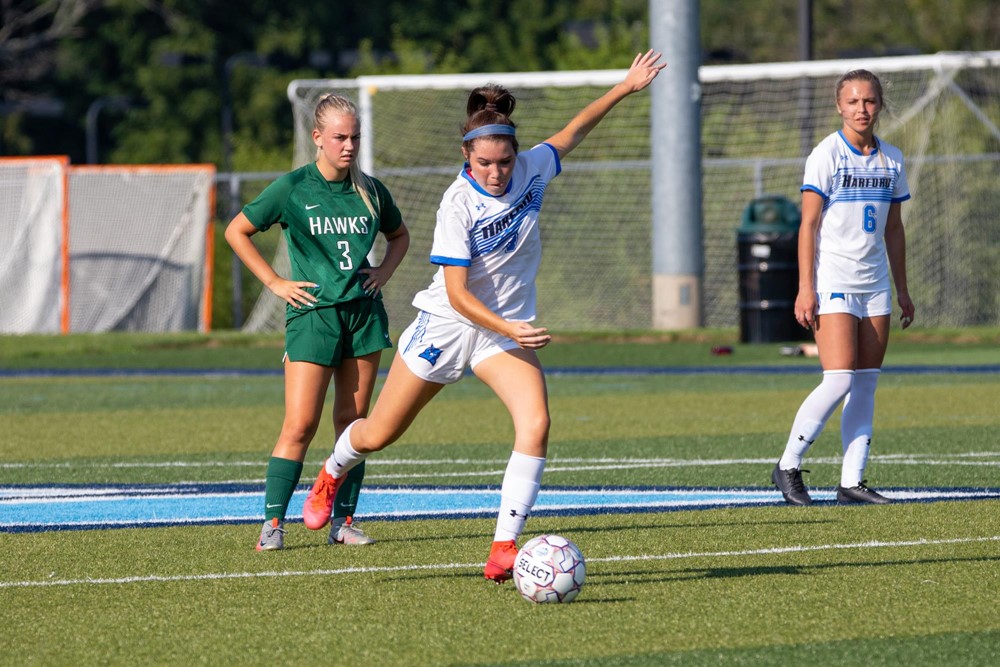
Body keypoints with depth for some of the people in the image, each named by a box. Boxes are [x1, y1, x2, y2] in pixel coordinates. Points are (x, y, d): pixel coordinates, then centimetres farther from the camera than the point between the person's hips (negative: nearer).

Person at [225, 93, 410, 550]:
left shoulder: (370, 191, 6)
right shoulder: (293, 188, -6)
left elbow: (399, 235, 26)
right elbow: (237, 231, 1)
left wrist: (384, 272, 8)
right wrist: (275, 283, -3)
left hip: (364, 311, 4)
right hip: (313, 312, -4)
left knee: (353, 421, 5)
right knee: (300, 424, -11)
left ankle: (343, 521, 11)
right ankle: (272, 524, -9)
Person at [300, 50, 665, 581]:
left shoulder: (530, 170, -9)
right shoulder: (459, 204, -23)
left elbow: (571, 133, 12)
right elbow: (457, 292, -23)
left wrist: (625, 87, 14)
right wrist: (507, 329, -35)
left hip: (508, 326, 4)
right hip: (449, 322, -3)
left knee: (535, 424, -22)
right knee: (379, 434, 10)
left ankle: (504, 547, -21)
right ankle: (332, 475, 46)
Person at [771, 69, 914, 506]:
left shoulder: (891, 159, 11)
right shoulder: (826, 155, -6)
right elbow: (809, 225, -7)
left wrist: (902, 289, 15)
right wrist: (805, 288, -13)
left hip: (874, 284, 6)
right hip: (833, 283, -6)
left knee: (866, 385, 2)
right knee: (839, 381, -15)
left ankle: (852, 481, 5)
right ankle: (788, 466, -1)